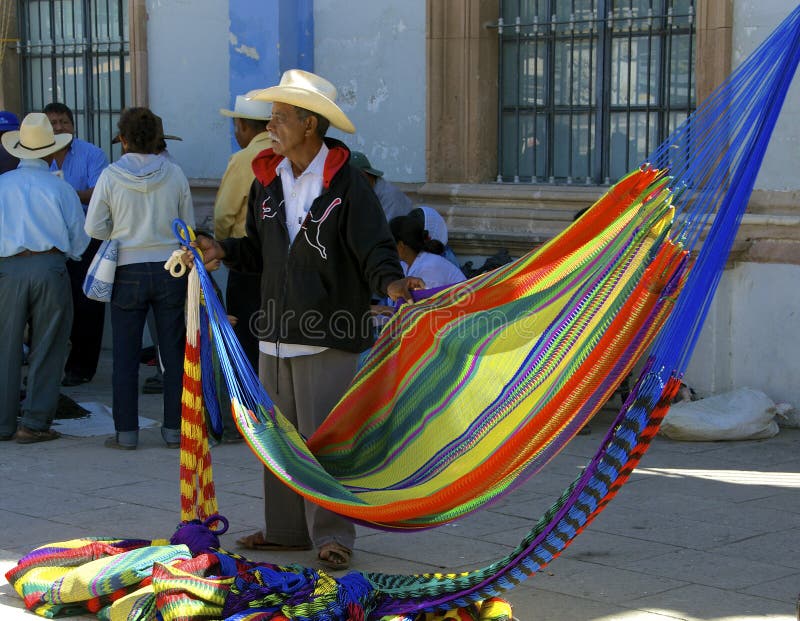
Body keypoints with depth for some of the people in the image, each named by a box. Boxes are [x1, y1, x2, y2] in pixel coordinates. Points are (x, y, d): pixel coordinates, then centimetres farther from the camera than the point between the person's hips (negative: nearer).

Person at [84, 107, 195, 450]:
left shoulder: (110, 176, -7)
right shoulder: (174, 174, -3)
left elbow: (94, 227, -4)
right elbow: (189, 226, 3)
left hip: (128, 270, -1)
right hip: (170, 267, 1)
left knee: (125, 354, 6)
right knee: (173, 351, 8)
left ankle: (126, 431, 7)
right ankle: (174, 428, 11)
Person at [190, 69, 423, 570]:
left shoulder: (347, 183, -9)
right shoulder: (268, 180, 12)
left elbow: (374, 248, -13)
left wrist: (390, 281, -32)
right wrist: (223, 250, 6)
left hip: (328, 335, -7)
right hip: (277, 332, 7)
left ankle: (332, 534, 4)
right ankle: (287, 528, 22)